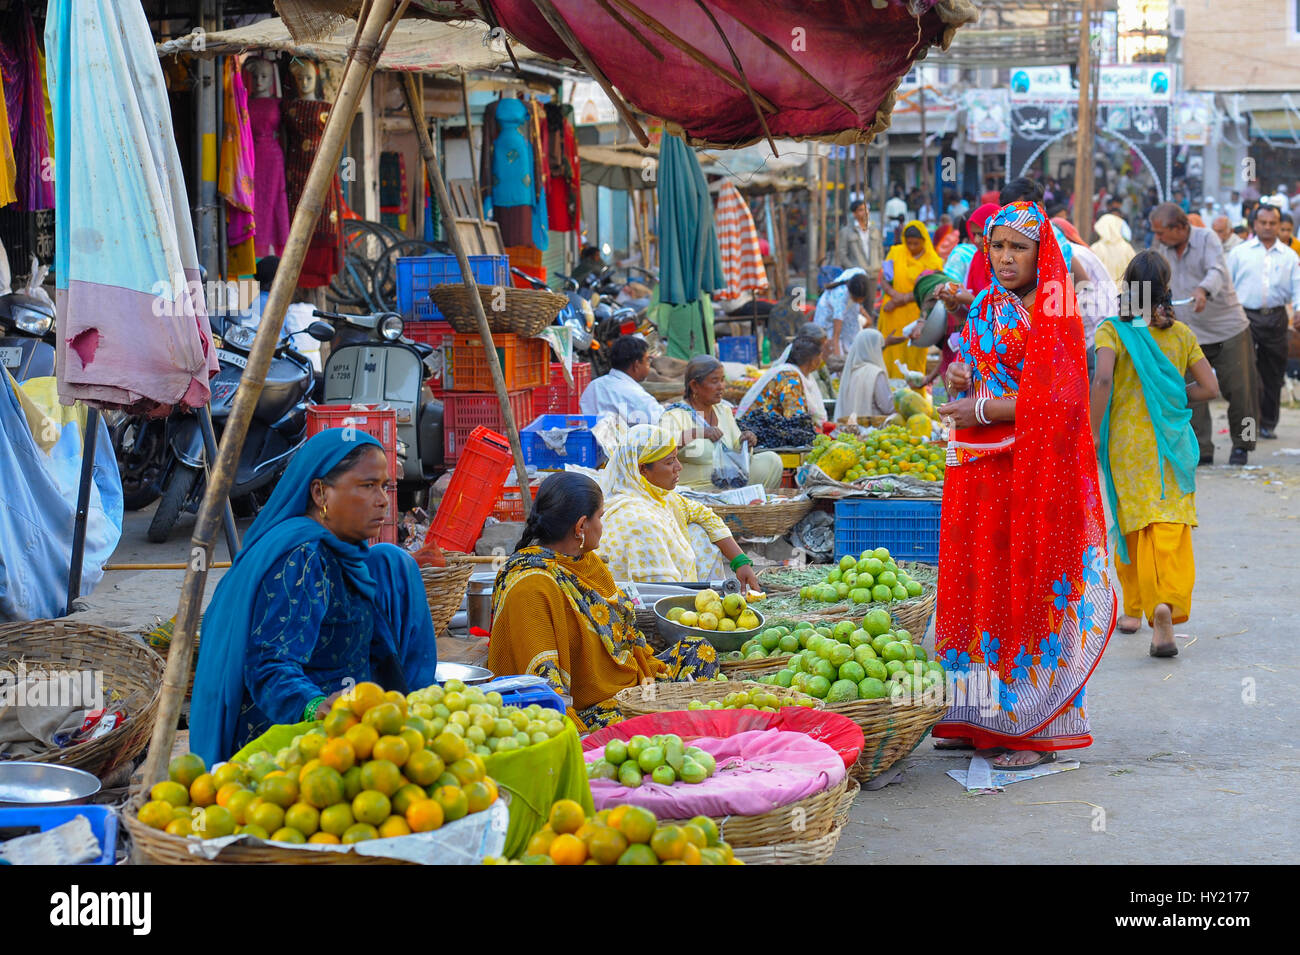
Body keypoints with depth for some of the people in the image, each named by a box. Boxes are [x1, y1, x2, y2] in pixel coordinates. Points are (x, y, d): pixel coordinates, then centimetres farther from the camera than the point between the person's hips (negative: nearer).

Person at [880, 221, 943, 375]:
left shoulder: (932, 261, -3)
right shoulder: (895, 253, 5)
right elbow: (884, 279, 3)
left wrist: (904, 299, -18)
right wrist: (893, 293, -17)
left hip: (916, 316, -2)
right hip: (893, 316, 2)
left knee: (913, 355, 0)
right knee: (891, 353, 4)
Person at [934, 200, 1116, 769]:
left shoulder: (1055, 316, -9)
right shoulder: (983, 311, 13)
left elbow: (1061, 399, -17)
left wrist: (983, 409, -14)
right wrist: (958, 376, 0)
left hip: (1033, 471, -7)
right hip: (979, 470, 7)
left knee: (1028, 588, -4)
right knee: (980, 587, 8)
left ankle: (1037, 728, 2)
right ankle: (981, 717, 15)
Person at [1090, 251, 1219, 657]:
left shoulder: (1112, 330, -5)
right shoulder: (1181, 333, 3)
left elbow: (1102, 379, -21)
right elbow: (1209, 387, 3)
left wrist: (1094, 432, -13)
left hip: (1126, 441, -1)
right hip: (1171, 442, 1)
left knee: (1131, 526, 13)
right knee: (1171, 527, -3)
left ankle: (1134, 609, 24)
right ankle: (1166, 603, -25)